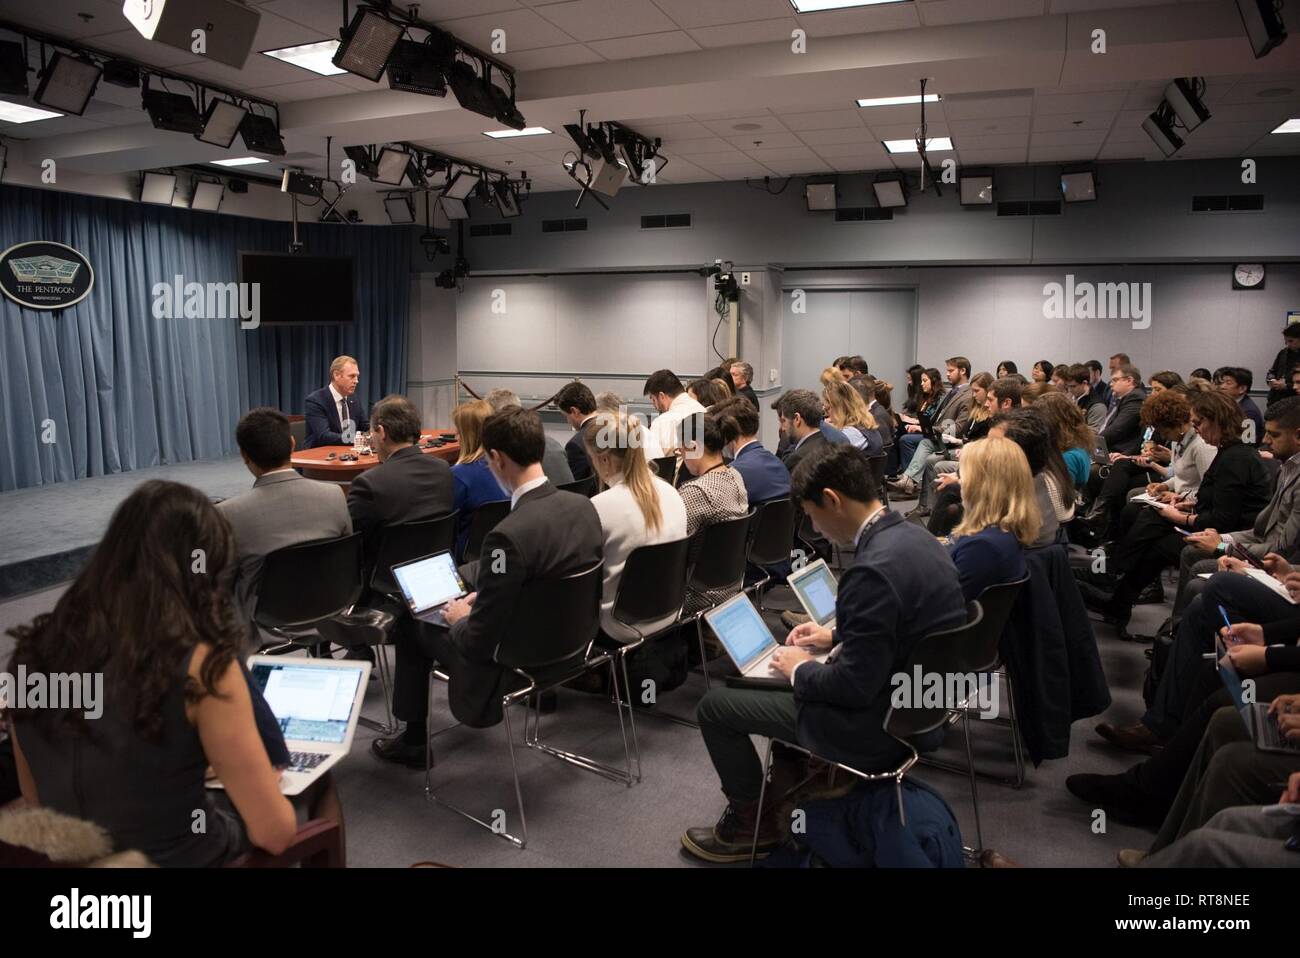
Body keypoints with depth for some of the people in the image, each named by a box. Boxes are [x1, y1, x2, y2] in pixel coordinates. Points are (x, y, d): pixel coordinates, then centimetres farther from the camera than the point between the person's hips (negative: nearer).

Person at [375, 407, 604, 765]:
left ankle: (414, 740, 34)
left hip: (515, 665, -7)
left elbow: (478, 643, -24)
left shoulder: (510, 535, -32)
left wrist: (460, 618, -2)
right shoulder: (584, 506, -9)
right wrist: (481, 599, 10)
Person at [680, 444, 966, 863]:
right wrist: (835, 635, 14)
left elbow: (854, 686, -26)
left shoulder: (873, 570, -31)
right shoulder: (915, 537, -1)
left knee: (714, 705, 3)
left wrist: (800, 669, -9)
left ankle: (752, 822, 24)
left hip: (877, 727, -9)